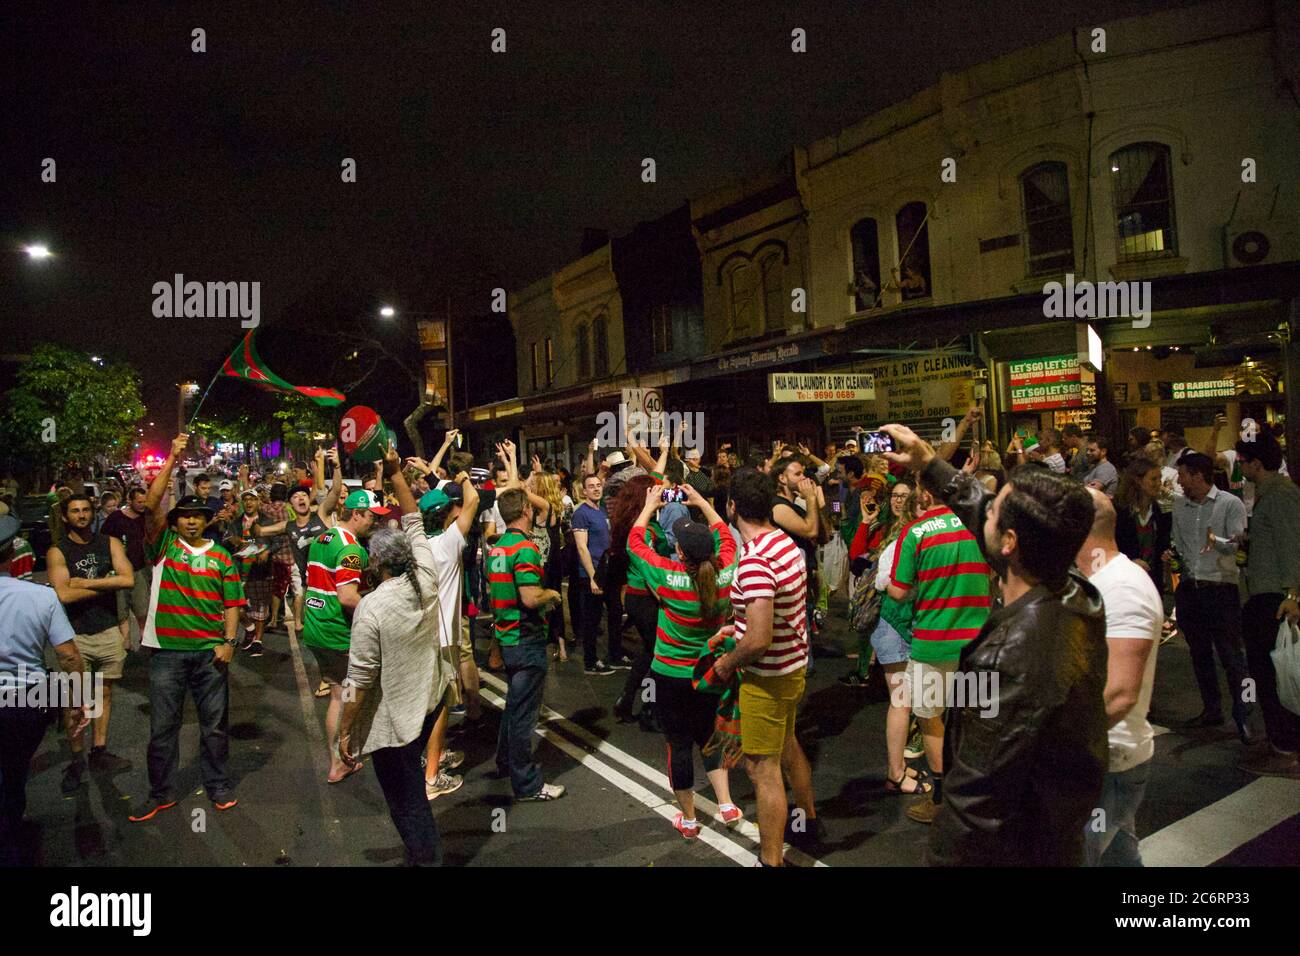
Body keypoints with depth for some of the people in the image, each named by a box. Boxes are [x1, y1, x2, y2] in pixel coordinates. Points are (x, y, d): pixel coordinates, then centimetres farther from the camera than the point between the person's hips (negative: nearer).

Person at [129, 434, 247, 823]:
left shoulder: (222, 557, 6)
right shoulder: (163, 545, 3)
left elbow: (232, 604, 6)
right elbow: (150, 505, -11)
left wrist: (229, 641, -6)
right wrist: (172, 460, -15)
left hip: (210, 652, 1)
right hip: (167, 650, -1)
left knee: (215, 724, 10)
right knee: (162, 725, 9)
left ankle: (218, 785, 25)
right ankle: (161, 793, 23)